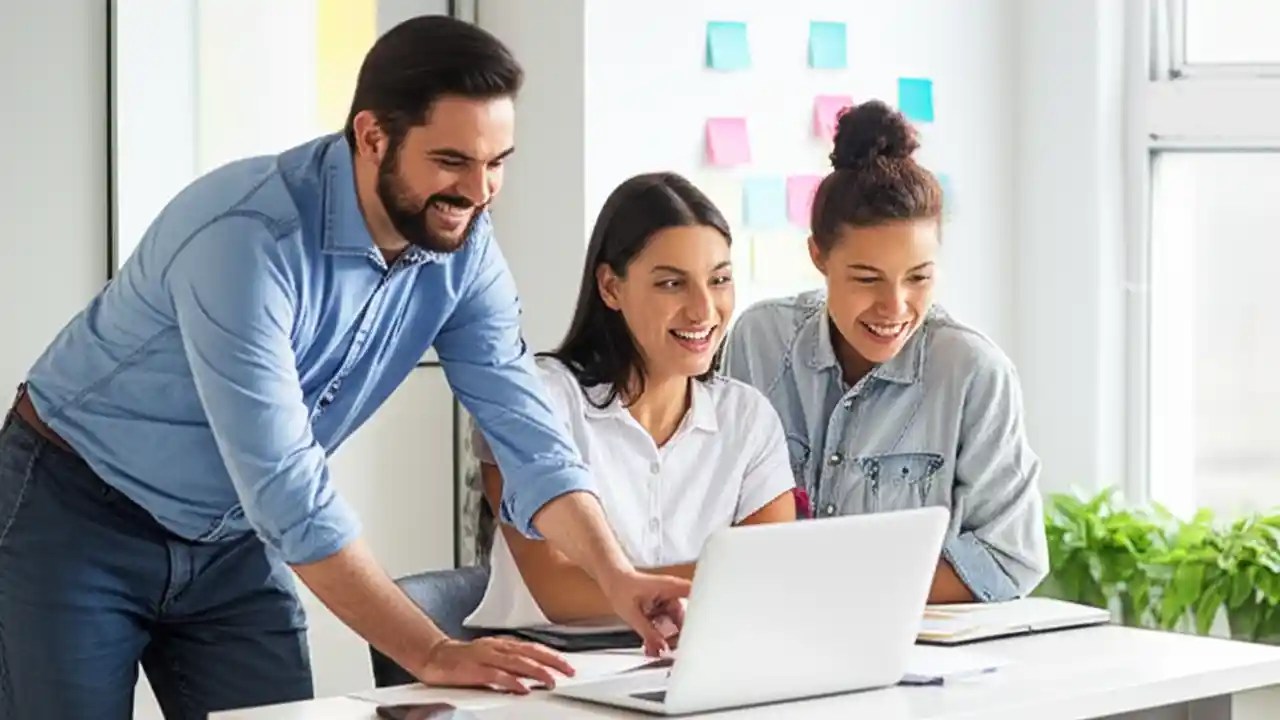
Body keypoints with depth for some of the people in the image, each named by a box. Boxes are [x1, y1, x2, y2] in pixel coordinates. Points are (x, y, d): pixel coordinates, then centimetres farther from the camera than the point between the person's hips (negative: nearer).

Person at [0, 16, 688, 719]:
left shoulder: (461, 249, -11)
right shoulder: (247, 236, -33)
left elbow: (527, 432, -11)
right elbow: (285, 488, -36)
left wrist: (617, 579, -28)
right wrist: (431, 654, -37)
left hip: (229, 540, 6)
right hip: (72, 517, -6)